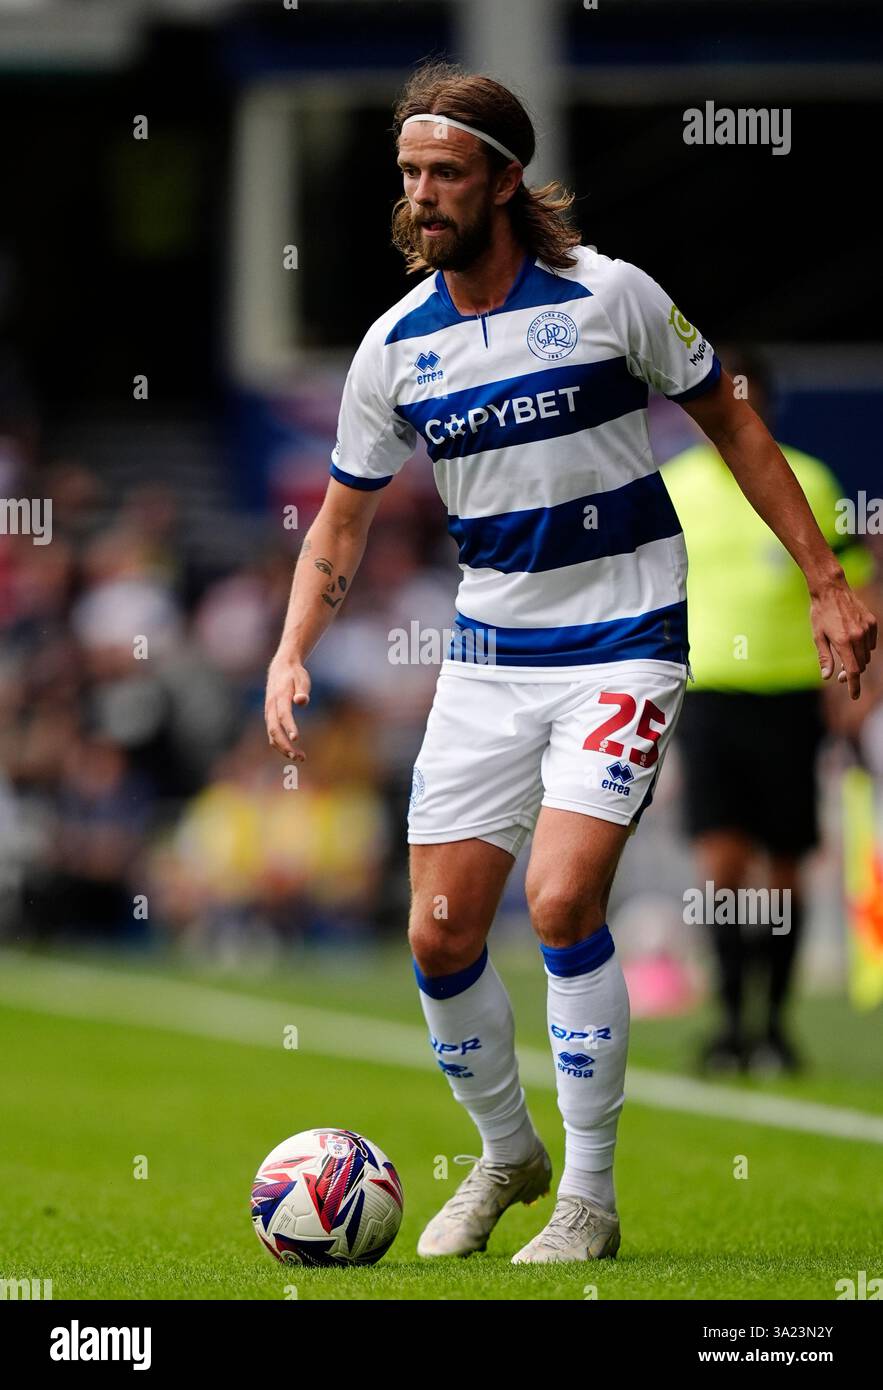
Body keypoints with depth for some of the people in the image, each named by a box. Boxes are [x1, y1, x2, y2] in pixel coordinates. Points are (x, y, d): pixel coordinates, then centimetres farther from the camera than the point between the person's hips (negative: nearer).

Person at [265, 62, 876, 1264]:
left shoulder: (609, 295, -10)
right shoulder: (395, 347, 0)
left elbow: (730, 420, 1)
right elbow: (344, 517, 11)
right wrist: (292, 653, -4)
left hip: (623, 646, -4)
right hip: (488, 656, 4)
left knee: (562, 902, -20)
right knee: (440, 935, 1)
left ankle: (589, 1199, -5)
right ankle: (506, 1155, 28)